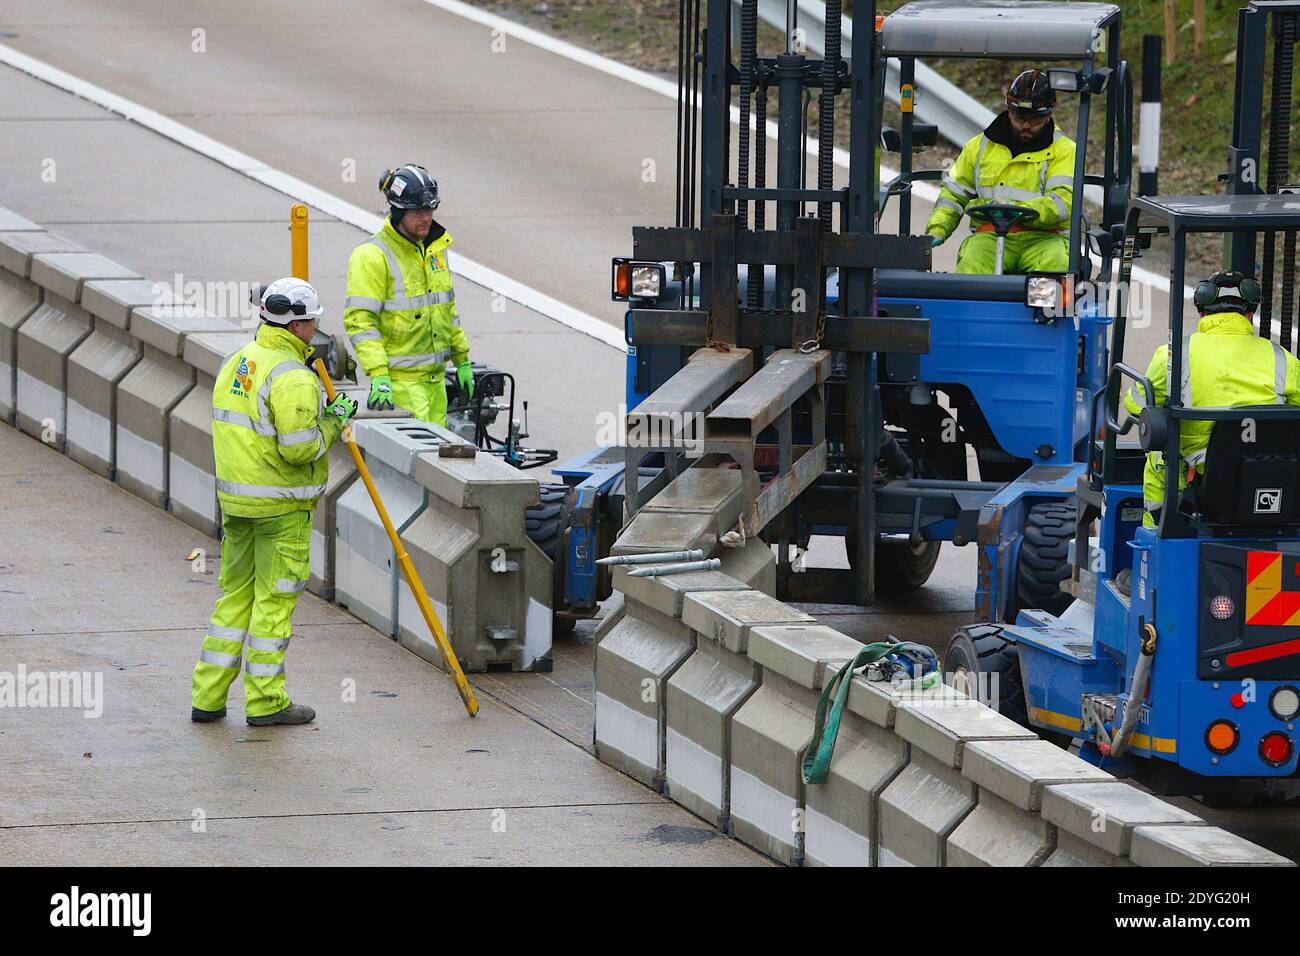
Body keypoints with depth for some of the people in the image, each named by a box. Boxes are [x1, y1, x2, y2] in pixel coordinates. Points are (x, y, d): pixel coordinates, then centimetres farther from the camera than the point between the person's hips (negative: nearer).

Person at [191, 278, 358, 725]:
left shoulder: (238, 362, 10)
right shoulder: (293, 377, -18)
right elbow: (299, 448, -23)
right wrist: (332, 425, -5)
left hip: (236, 499, 8)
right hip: (281, 506, -8)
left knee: (236, 594, 14)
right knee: (274, 599, 0)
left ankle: (209, 697, 15)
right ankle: (265, 701, 4)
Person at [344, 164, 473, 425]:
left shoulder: (434, 249, 14)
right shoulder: (373, 256, -13)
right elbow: (359, 320, -18)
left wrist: (462, 360, 24)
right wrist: (378, 377, -25)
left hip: (435, 377, 8)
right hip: (400, 380, -8)